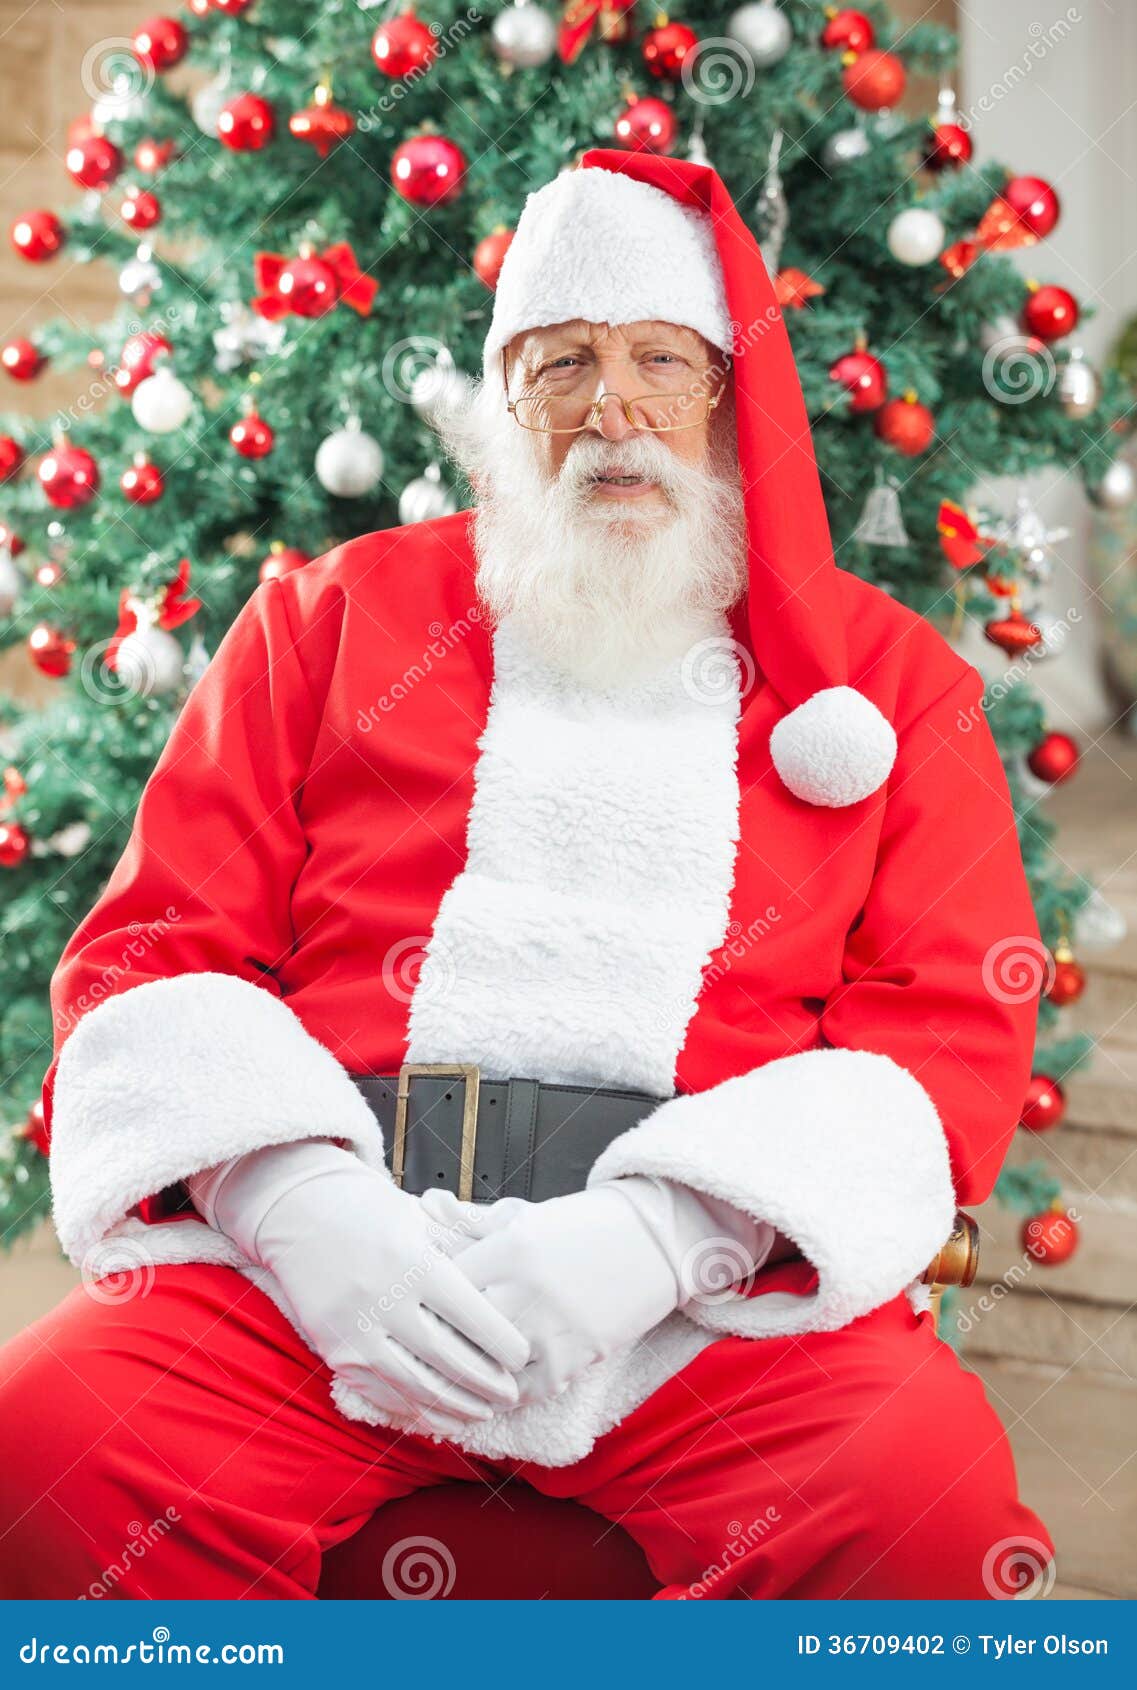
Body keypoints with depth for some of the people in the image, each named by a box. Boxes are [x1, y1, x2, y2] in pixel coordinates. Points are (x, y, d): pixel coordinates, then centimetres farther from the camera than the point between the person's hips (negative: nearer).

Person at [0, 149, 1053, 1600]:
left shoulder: (885, 674, 18)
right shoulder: (336, 614, 20)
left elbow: (954, 1023, 6)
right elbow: (147, 950, 13)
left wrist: (665, 1232, -12)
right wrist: (293, 1197, -9)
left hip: (717, 1264, 0)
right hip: (316, 1235, 1)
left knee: (935, 1491, -31)